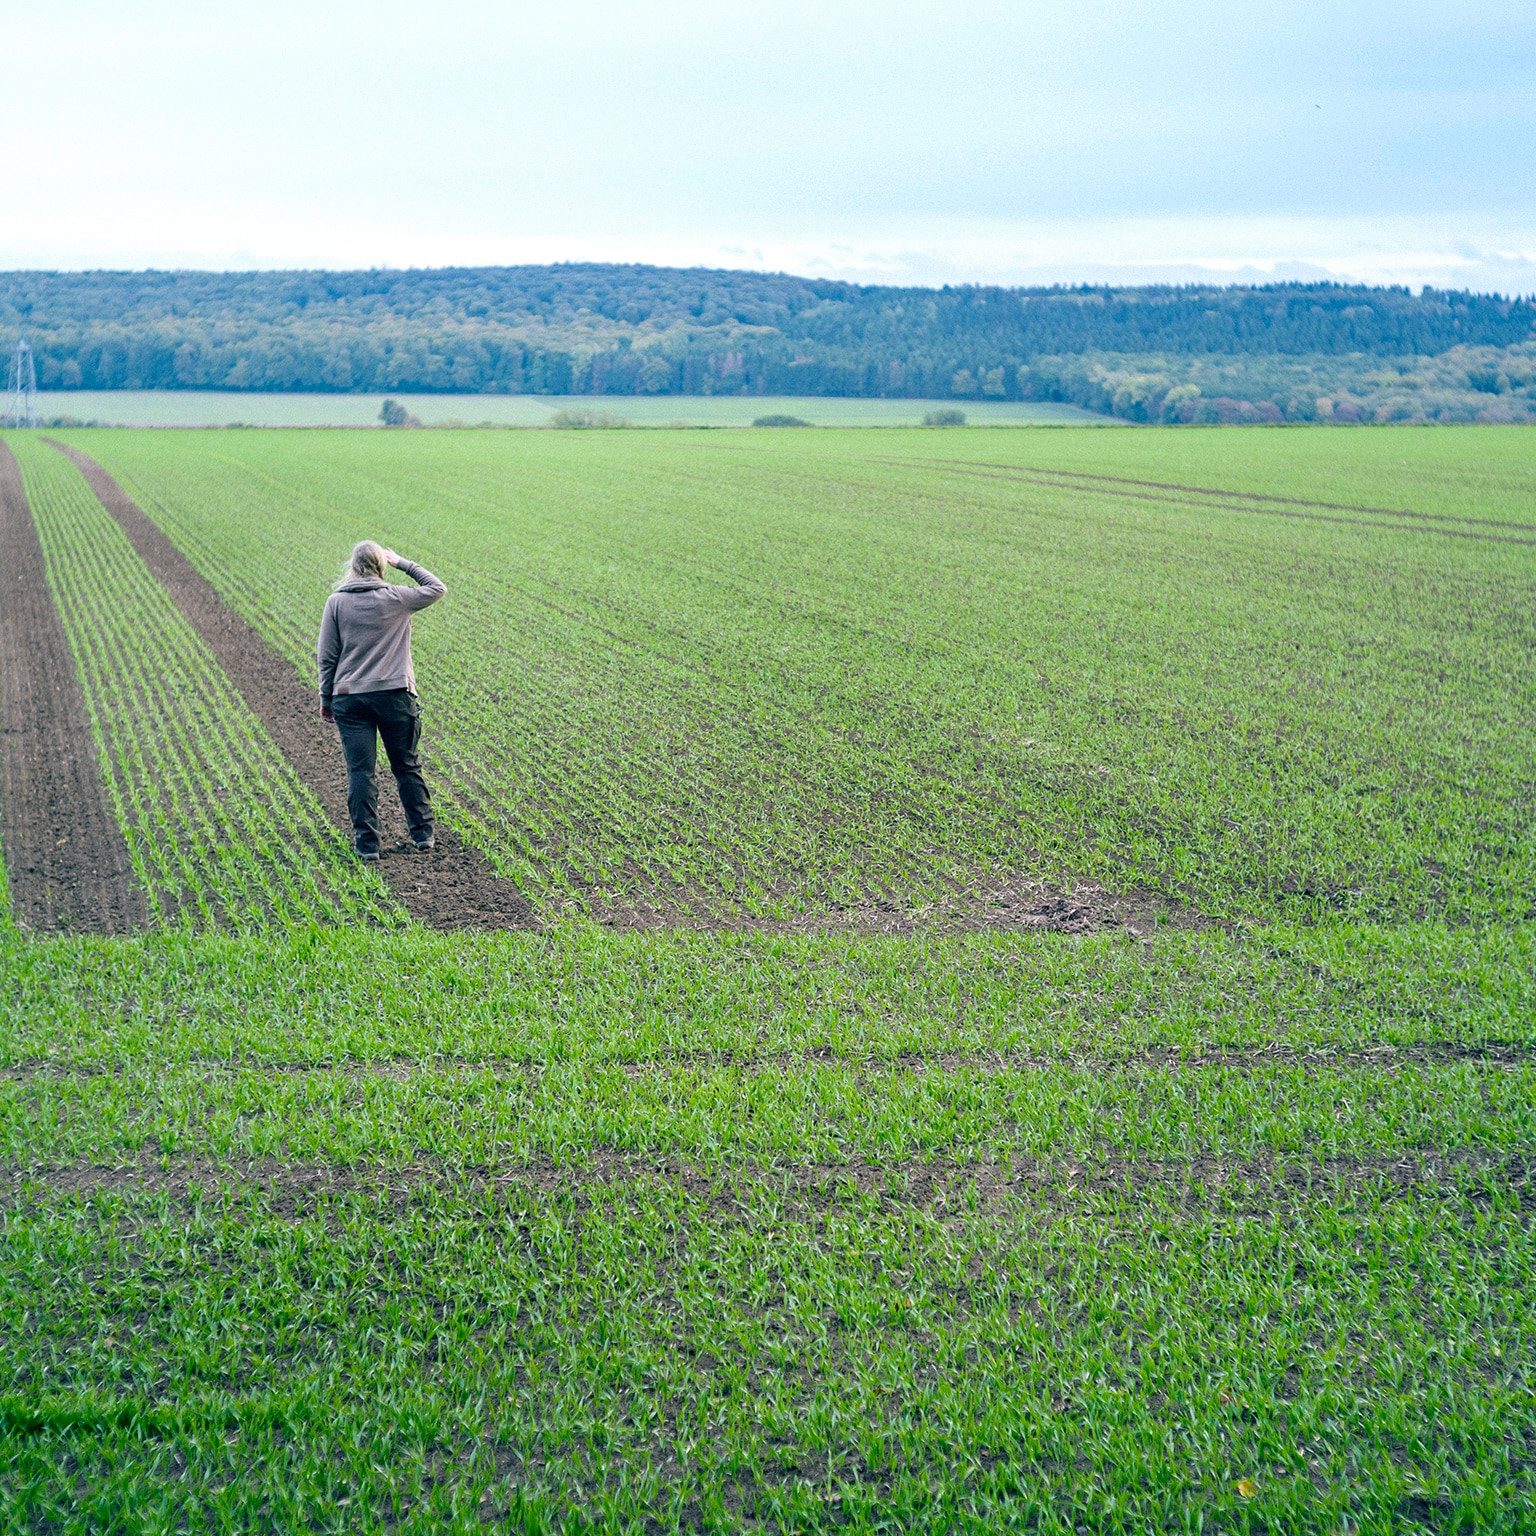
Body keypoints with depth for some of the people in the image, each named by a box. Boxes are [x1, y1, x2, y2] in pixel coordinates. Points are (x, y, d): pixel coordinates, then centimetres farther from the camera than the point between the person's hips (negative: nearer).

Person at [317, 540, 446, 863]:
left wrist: (325, 698, 10)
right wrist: (403, 563, 16)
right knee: (407, 767, 13)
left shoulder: (336, 602, -2)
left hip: (350, 699, 0)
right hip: (395, 696, 0)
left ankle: (367, 844, 2)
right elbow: (437, 588, 15)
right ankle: (422, 834, 19)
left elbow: (327, 657, 0)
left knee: (360, 772, 2)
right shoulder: (397, 598, -3)